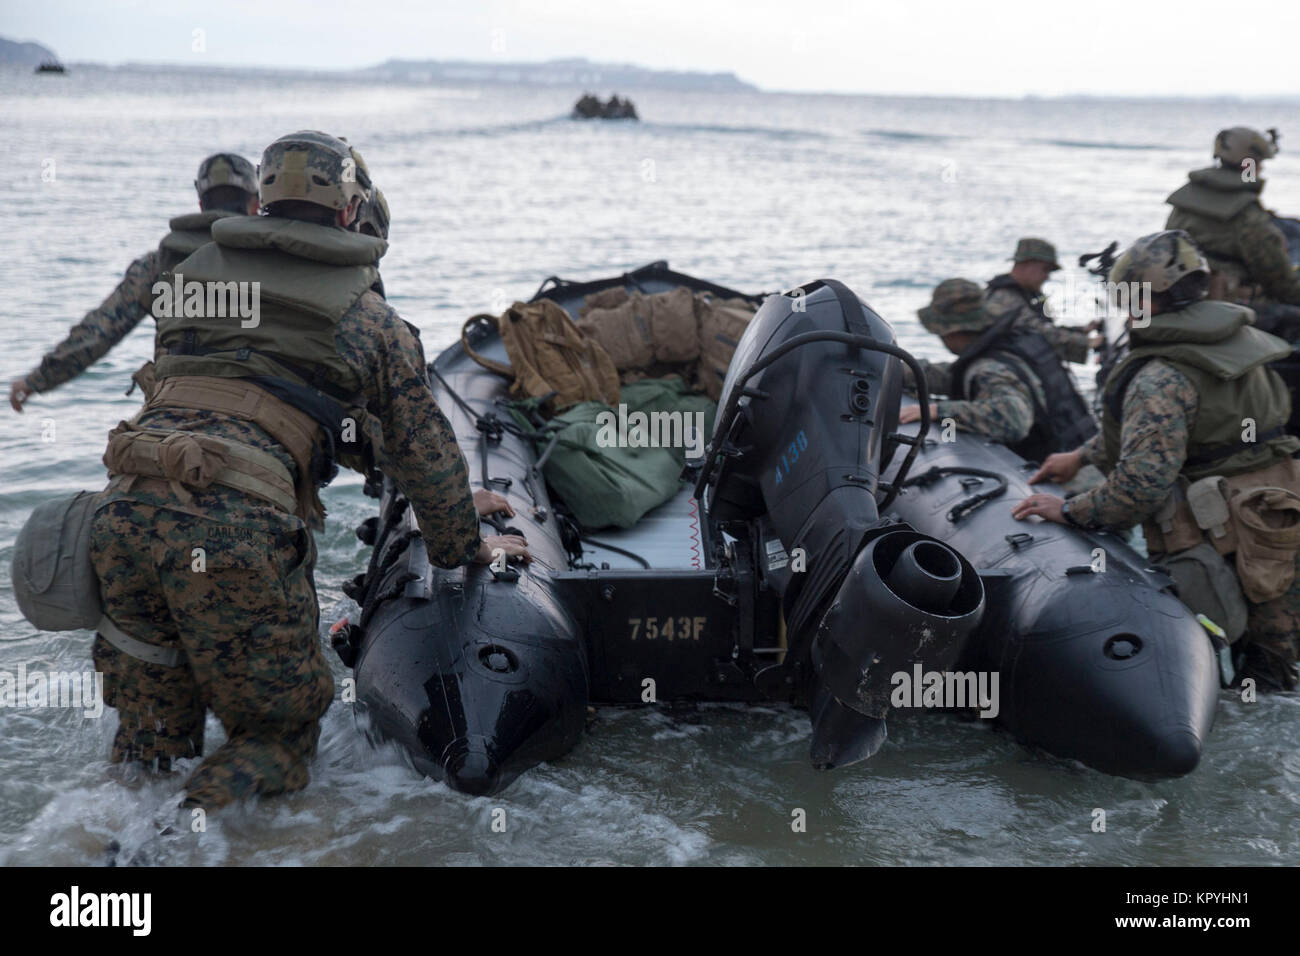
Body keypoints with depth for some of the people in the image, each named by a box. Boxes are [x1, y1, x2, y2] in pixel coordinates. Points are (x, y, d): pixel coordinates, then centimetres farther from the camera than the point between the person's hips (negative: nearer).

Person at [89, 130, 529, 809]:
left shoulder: (193, 274, 25)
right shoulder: (371, 318, 14)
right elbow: (424, 453, 21)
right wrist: (465, 546, 37)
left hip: (126, 504, 4)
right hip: (240, 529, -4)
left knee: (150, 731, 20)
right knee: (282, 727, 10)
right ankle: (207, 811, -16)